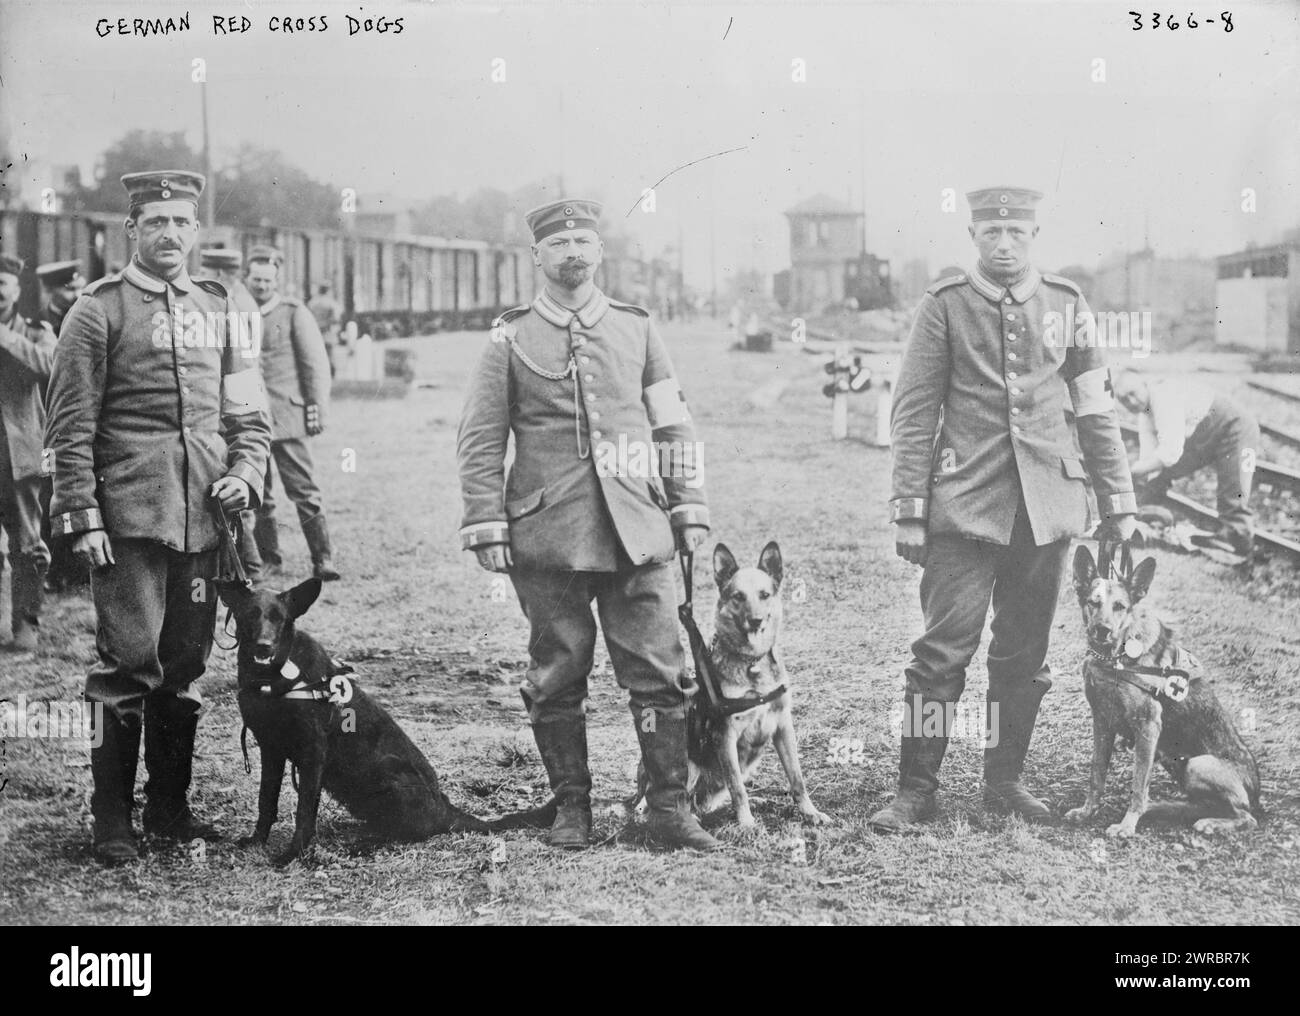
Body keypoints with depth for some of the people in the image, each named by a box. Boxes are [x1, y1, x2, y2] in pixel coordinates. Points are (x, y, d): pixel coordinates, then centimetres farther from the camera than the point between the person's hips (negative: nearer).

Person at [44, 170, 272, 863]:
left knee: (186, 664, 9)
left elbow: (250, 413, 19)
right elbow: (70, 425, -5)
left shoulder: (218, 310, 14)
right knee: (128, 663, -6)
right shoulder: (98, 310, -1)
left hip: (202, 518, 5)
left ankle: (170, 806, 20)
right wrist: (81, 515, -11)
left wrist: (245, 471, 0)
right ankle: (112, 821, 2)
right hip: (129, 517, -5)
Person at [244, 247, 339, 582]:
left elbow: (317, 365, 1)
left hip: (287, 417, -3)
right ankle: (267, 556, 17)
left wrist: (317, 411, -5)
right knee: (257, 495, 7)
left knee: (303, 491, -5)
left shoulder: (294, 314, 2)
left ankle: (322, 559, -2)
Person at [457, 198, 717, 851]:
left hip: (636, 531, 1)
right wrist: (486, 523, -4)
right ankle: (571, 808, 17)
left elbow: (675, 426, 14)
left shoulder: (637, 329, 12)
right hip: (547, 537, -1)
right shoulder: (511, 339, 5)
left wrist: (689, 507, 8)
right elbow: (479, 440, 4)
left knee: (658, 670, -2)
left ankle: (670, 808, 6)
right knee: (557, 677, 5)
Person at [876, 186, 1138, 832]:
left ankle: (1004, 781, 21)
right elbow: (913, 413, 0)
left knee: (1025, 652, 8)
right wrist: (909, 509, -5)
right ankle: (916, 790, 2)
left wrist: (1118, 502, 10)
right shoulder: (944, 306, 0)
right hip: (965, 504, -3)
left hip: (1047, 506, 3)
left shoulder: (1066, 305, 8)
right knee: (943, 649, -6)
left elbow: (1095, 411, 12)